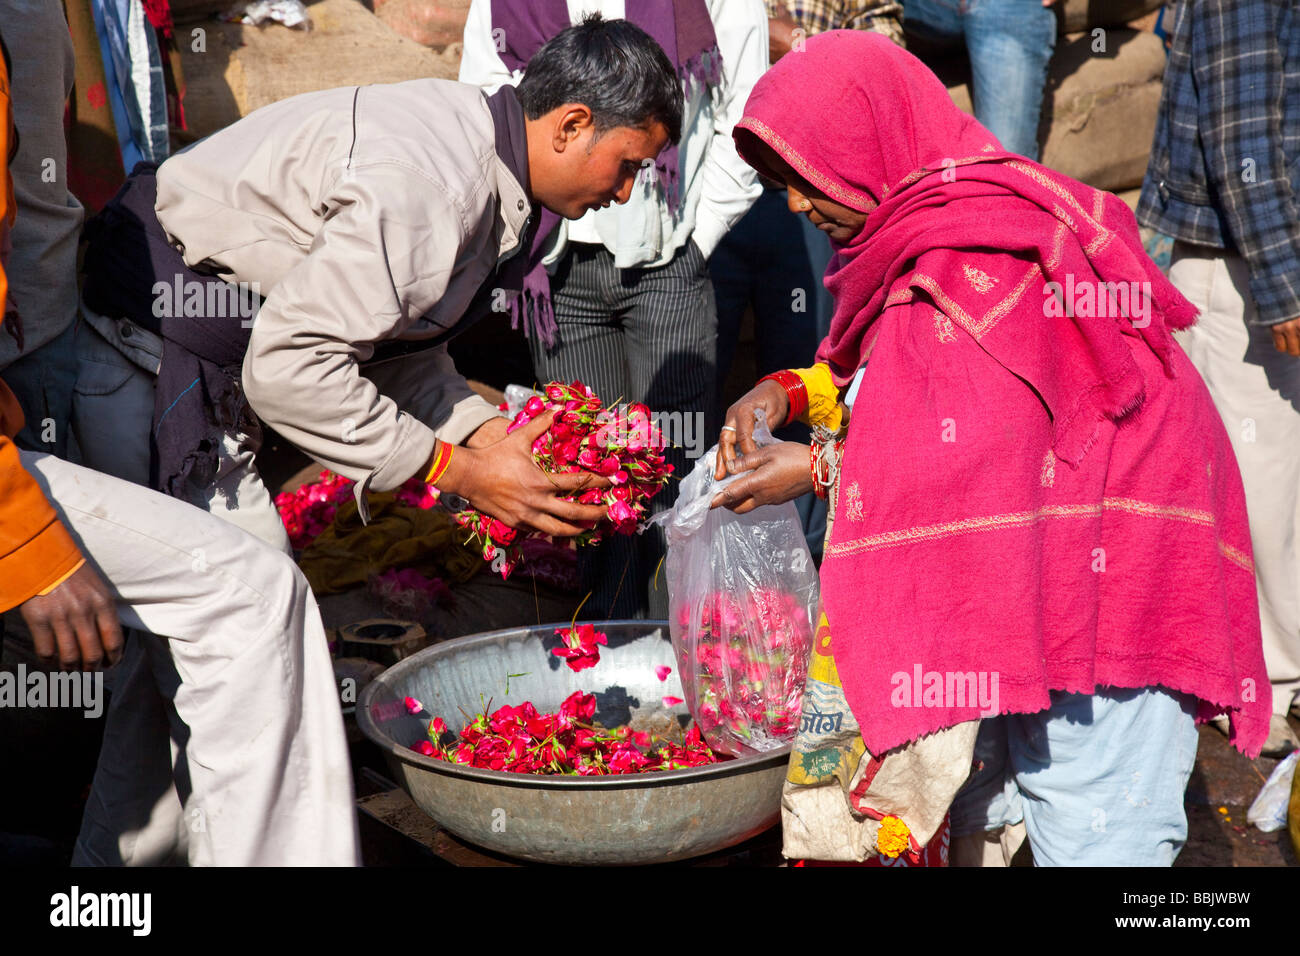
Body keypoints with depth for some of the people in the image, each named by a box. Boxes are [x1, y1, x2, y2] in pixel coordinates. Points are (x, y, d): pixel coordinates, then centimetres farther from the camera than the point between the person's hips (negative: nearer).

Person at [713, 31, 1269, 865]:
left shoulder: (975, 249, -22)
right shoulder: (920, 231, 9)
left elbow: (991, 432, -26)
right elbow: (894, 374, 17)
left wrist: (819, 468, -19)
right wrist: (791, 392, 0)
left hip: (1097, 544, -10)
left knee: (1086, 813, -2)